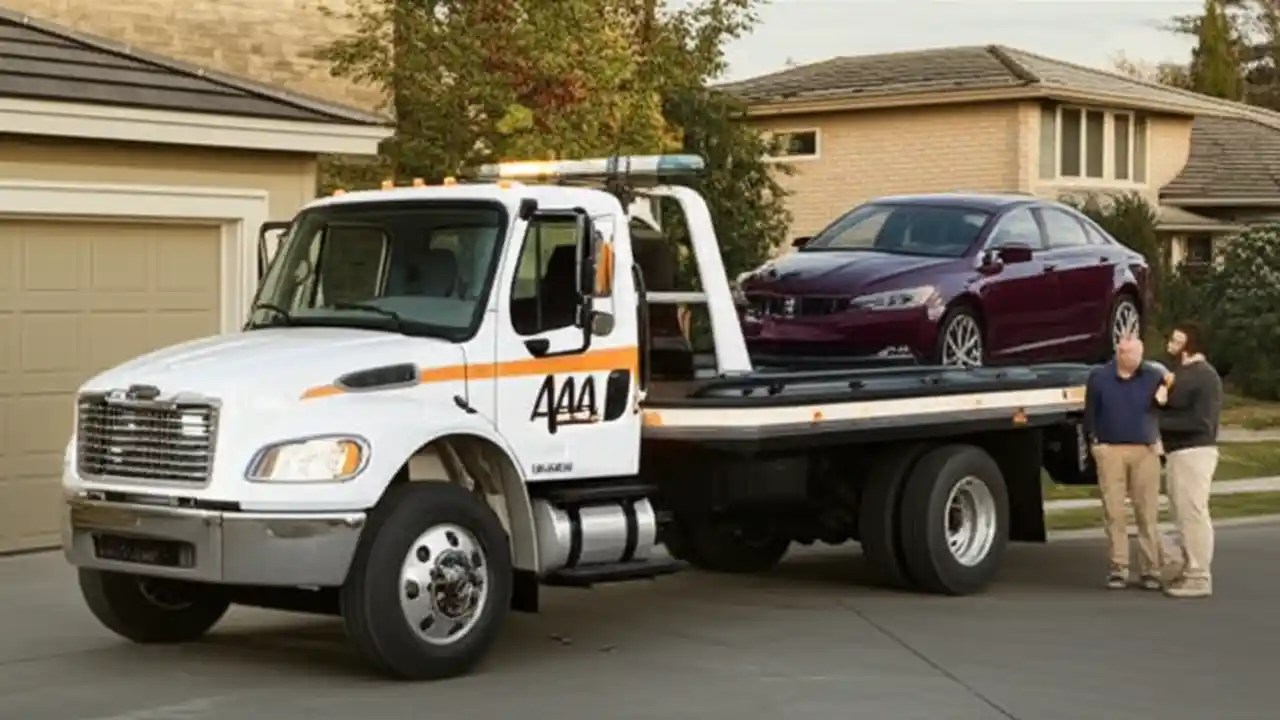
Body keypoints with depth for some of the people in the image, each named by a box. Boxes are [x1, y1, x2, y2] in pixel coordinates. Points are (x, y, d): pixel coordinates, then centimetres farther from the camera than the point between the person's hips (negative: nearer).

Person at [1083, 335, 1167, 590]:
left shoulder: (1154, 376, 4)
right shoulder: (1099, 377, 4)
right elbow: (1090, 414, 8)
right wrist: (1094, 442, 2)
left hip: (1145, 451, 0)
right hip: (1110, 450, 0)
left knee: (1148, 512, 1)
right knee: (1114, 512, 0)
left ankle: (1150, 570, 6)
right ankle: (1118, 570, 6)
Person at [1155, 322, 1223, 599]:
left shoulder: (1205, 376, -12)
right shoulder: (1179, 373, 16)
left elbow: (1202, 421, -20)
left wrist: (1161, 419, -17)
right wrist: (1161, 401, -9)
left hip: (1195, 452, -10)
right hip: (1178, 452, 10)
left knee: (1193, 513, -9)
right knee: (1183, 514, 14)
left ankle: (1198, 578, -7)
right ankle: (1184, 570, 22)